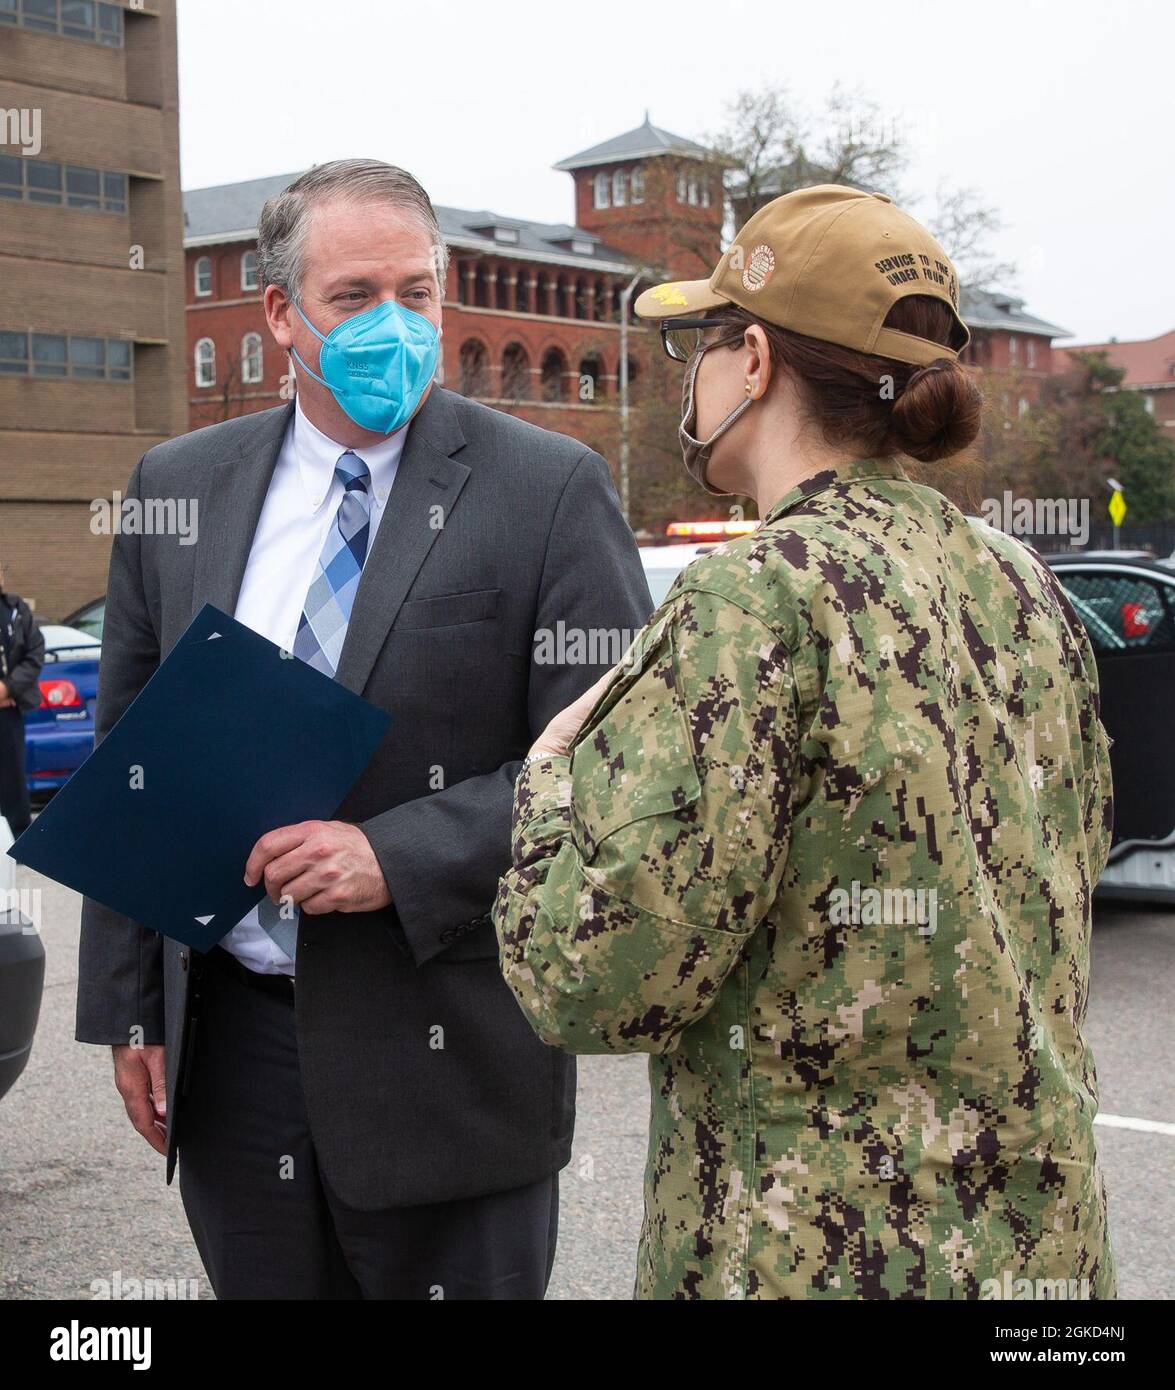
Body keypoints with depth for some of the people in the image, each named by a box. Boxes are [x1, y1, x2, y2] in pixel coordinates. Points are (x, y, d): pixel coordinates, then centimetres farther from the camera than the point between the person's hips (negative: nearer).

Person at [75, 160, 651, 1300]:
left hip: (445, 1063, -3)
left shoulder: (549, 490, -6)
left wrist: (401, 858, -20)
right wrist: (127, 1008, 7)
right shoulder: (178, 488, 6)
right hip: (227, 1043, 4)